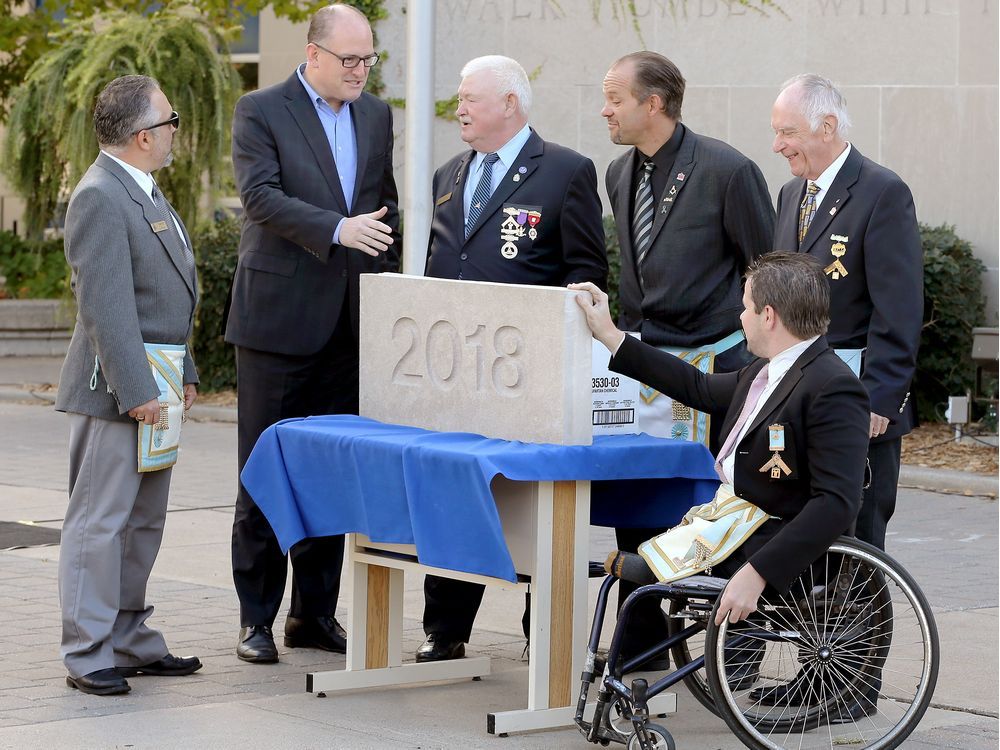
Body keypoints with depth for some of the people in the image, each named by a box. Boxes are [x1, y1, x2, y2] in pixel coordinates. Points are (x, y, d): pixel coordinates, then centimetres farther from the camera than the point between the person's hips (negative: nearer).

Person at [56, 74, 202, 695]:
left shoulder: (145, 191, 16)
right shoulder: (99, 197, -16)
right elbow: (106, 306, -22)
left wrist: (182, 373, 20)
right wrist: (135, 390, -24)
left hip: (151, 388, 10)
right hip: (112, 389, -10)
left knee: (143, 523, 15)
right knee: (99, 523, -5)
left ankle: (132, 641, 23)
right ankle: (88, 655, -1)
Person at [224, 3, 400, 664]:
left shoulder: (376, 115, 13)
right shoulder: (261, 112, -4)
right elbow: (261, 194, -17)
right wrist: (336, 230, -28)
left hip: (350, 321, 5)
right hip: (279, 318, -5)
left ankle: (316, 612, 15)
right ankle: (257, 619, 5)